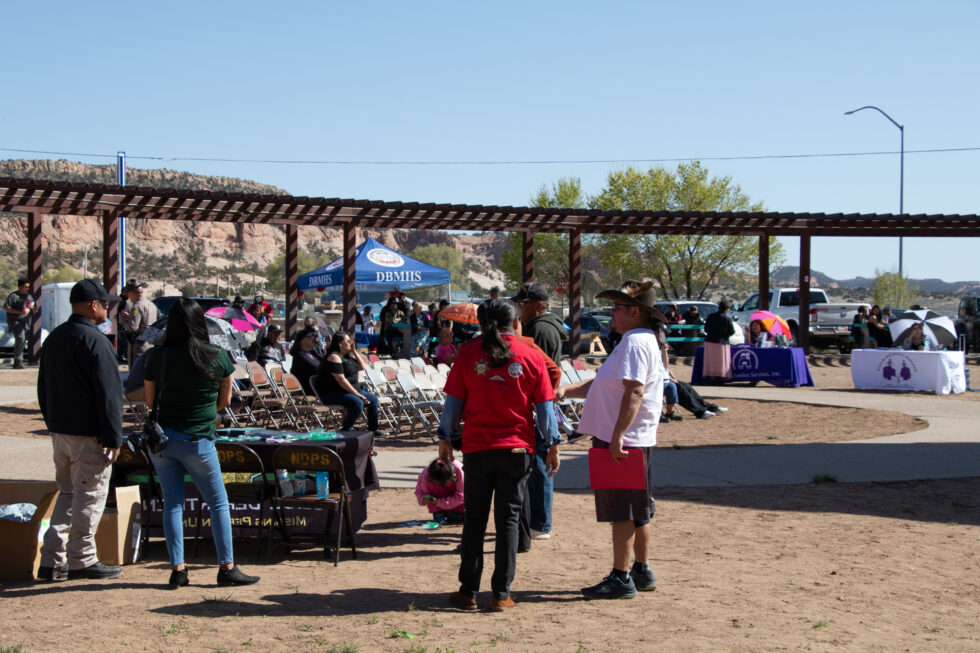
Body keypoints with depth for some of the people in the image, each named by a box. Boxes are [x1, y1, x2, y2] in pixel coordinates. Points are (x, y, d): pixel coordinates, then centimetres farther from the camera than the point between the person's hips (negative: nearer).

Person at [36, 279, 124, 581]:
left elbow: (43, 388, 19)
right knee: (90, 496, 1)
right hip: (89, 435, -8)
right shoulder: (95, 341, -16)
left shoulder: (53, 338, 12)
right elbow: (107, 393, -18)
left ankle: (52, 560, 13)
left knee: (67, 493, 16)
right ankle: (82, 560, 6)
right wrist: (113, 437, -16)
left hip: (59, 431, 8)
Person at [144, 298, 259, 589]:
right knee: (218, 503, 9)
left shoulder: (157, 357, -4)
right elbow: (225, 401, 4)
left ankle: (177, 570, 10)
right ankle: (227, 568, 11)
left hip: (161, 439, 3)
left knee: (172, 503, 10)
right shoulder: (218, 358, -7)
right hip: (197, 441, -2)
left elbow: (151, 402, 5)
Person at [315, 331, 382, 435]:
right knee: (357, 403, -32)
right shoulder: (334, 357, -17)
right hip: (331, 394, -10)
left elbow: (363, 367, 13)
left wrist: (354, 351, 3)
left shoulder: (347, 356, 13)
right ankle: (346, 430, -19)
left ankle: (373, 429, 14)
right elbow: (341, 380, -23)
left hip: (349, 390, 10)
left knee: (373, 399, 6)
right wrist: (358, 394, -22)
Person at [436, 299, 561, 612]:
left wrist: (444, 438, 12)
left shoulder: (469, 352, -1)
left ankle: (468, 592, 12)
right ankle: (501, 594, 7)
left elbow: (453, 401, 2)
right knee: (508, 520, 6)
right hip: (517, 448, 0)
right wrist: (553, 445, 10)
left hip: (477, 448, 0)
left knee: (474, 519, 10)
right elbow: (544, 407, 2)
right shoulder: (531, 356, -1)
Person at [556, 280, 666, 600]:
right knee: (636, 511, 16)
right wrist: (567, 390, 7)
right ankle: (642, 572, 25)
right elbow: (600, 384, 20)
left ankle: (621, 578, -2)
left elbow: (634, 393, -26)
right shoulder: (638, 341, 18)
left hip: (624, 441, -11)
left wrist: (617, 436, -28)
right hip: (636, 442, 11)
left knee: (622, 512, -6)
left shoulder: (636, 343, -16)